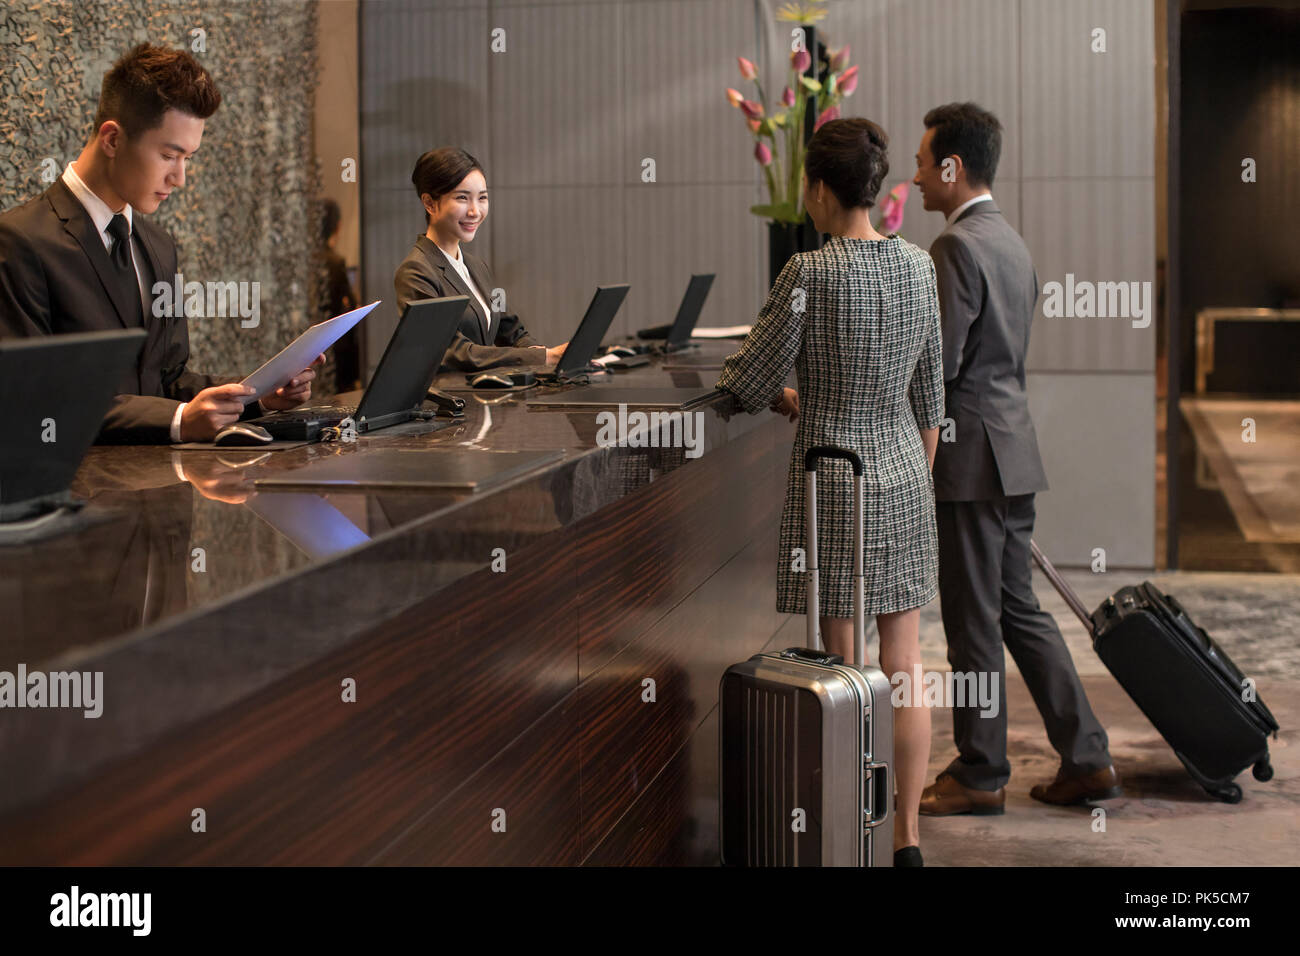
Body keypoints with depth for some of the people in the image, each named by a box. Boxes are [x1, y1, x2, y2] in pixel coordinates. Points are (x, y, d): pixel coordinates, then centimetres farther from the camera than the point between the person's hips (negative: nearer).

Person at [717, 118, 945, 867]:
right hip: (905, 474, 5)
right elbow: (930, 398, 10)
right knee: (904, 667, 9)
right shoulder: (920, 266, 3)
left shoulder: (810, 274, -15)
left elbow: (751, 386, -10)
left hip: (834, 481, -5)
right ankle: (908, 837, 16)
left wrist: (792, 400, 12)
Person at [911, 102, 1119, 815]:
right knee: (1017, 609, 15)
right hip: (1011, 450, 10)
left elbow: (935, 366, -19)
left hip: (971, 459, -10)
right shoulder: (1011, 242, 15)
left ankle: (979, 775, 11)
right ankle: (1085, 759, 17)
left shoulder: (957, 246, -16)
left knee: (973, 622, 0)